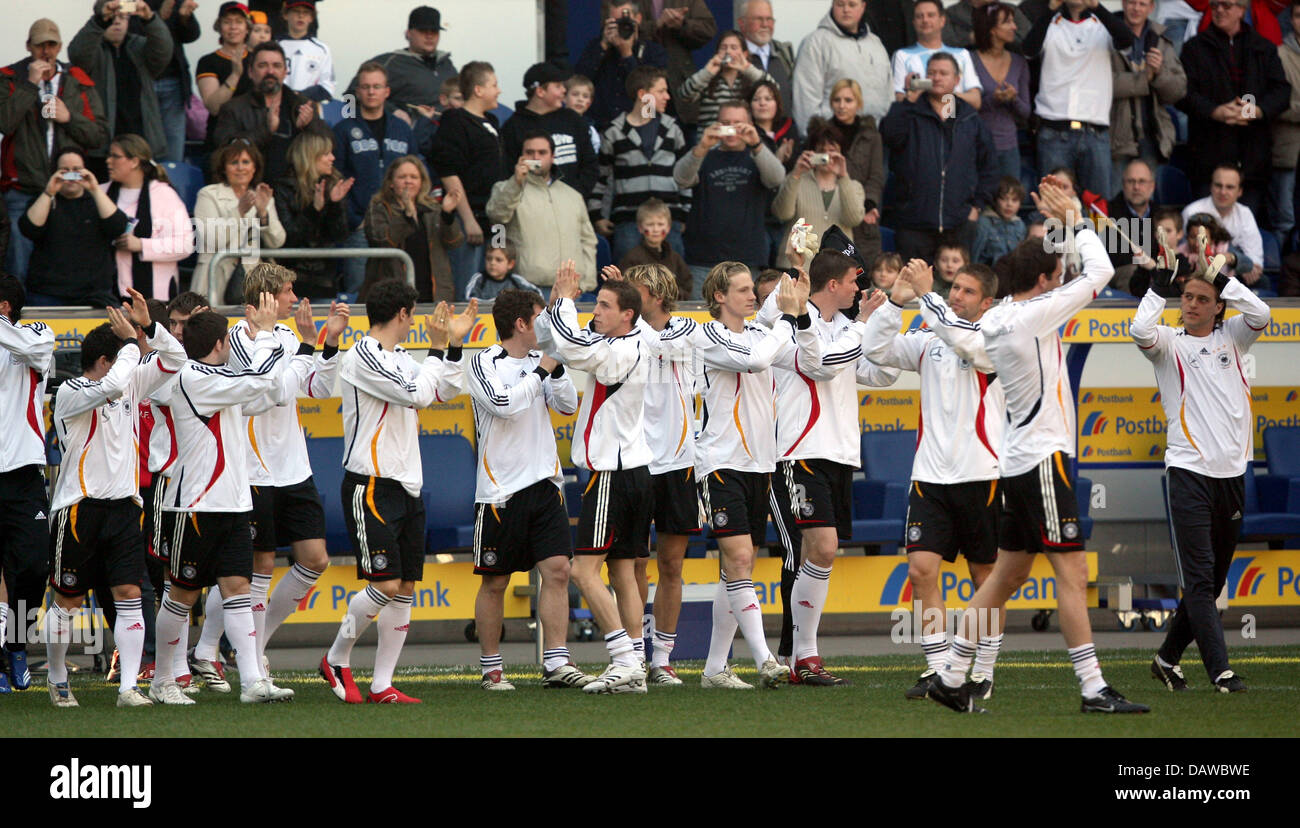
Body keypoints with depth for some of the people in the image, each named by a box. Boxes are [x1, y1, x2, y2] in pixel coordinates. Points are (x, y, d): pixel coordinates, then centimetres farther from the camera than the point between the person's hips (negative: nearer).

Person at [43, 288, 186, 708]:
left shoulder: (131, 383, 11)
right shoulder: (70, 393, -10)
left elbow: (174, 359, 13)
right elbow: (111, 385, -29)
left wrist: (148, 324, -3)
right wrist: (131, 341, -15)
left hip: (123, 504, 5)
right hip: (79, 506, -5)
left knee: (129, 595, -6)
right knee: (68, 600, 7)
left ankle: (128, 687, -9)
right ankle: (57, 678, 25)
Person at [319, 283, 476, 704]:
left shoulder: (399, 358, 15)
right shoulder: (363, 357, -12)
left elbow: (445, 391, 24)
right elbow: (417, 393, -20)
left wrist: (455, 344, 15)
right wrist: (438, 347, -9)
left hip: (407, 487, 9)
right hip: (370, 488, -9)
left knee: (404, 589, 4)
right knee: (384, 585, -13)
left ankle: (382, 685, 7)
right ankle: (336, 661, 7)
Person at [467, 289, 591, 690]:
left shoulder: (539, 360, 13)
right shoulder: (484, 363, -5)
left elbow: (568, 405, 7)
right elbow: (504, 403, -20)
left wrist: (557, 366, -6)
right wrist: (541, 371, -12)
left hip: (544, 484, 5)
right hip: (501, 489, -5)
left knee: (557, 570, -5)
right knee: (495, 581, 2)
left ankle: (556, 663, -5)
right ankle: (491, 668, 12)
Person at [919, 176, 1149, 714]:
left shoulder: (995, 320, 8)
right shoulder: (1034, 315, -15)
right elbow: (1100, 271, -11)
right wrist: (1074, 221, 2)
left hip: (1017, 462, 9)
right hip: (1042, 459, -9)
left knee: (1007, 574, 13)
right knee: (1072, 572, -10)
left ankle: (951, 676, 15)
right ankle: (1093, 689, -13)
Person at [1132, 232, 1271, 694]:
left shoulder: (1231, 338, 12)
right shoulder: (1169, 344, 4)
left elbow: (1260, 315, -7)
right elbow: (1140, 330, -17)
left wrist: (1220, 277, -8)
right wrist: (1161, 282, -13)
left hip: (1233, 472, 4)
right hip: (1189, 472, -4)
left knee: (1211, 581, 10)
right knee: (1199, 578, -11)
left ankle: (1168, 658, 24)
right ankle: (1220, 671, -14)